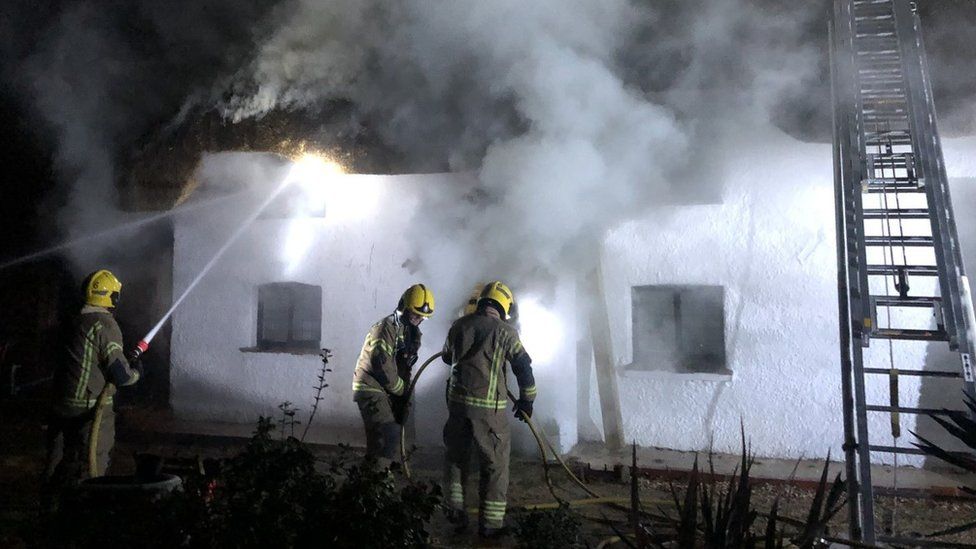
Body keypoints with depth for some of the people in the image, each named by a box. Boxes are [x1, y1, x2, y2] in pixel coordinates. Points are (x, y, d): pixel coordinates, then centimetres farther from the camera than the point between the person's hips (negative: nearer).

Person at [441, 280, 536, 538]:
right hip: (489, 406, -4)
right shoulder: (505, 331, -6)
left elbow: (447, 356, 22)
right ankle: (490, 523, 12)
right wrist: (526, 400, 12)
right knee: (495, 463, 7)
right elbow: (524, 368, -2)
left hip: (457, 399, 4)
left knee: (456, 454, 22)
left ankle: (455, 507, 26)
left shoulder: (459, 325, 6)